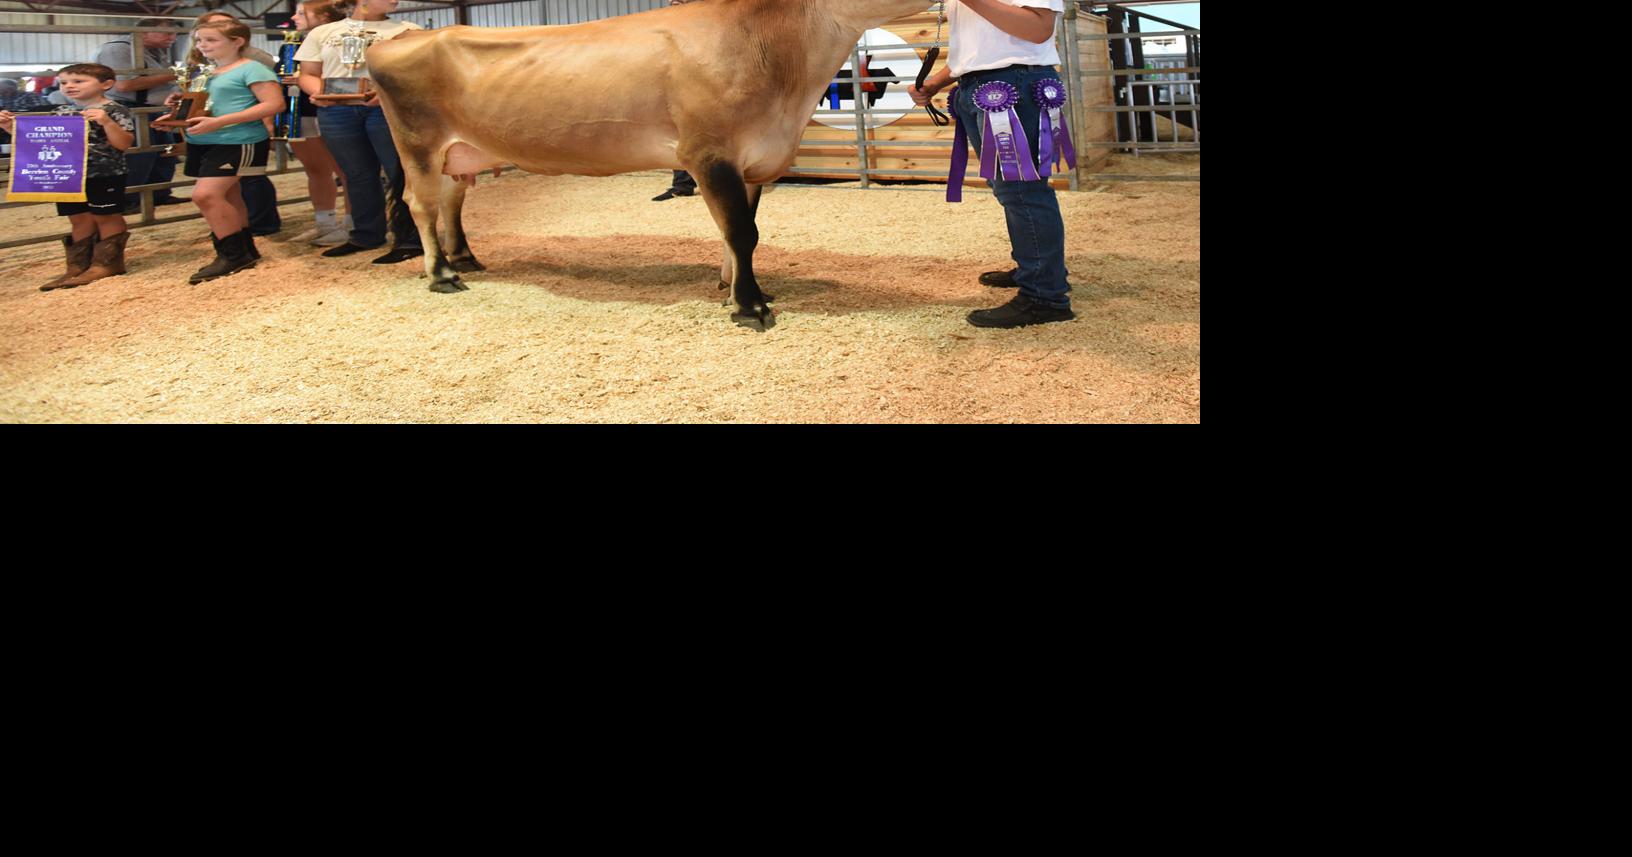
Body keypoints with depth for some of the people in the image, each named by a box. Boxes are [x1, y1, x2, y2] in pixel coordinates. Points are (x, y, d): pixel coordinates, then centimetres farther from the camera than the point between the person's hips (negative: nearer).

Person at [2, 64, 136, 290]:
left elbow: (123, 144, -16)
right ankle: (79, 265, 19)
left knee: (106, 217, 1)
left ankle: (107, 263, 11)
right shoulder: (59, 112, 12)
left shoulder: (115, 111, -9)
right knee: (79, 219, 12)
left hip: (105, 175, -7)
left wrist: (106, 122, -30)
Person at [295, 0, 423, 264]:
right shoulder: (322, 33, 16)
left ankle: (410, 240, -2)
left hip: (389, 109, -3)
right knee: (358, 176, 8)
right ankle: (366, 236, 19)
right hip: (335, 110, 3)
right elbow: (308, 74, 15)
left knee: (401, 175, -7)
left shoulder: (408, 31, 8)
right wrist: (318, 93, -8)